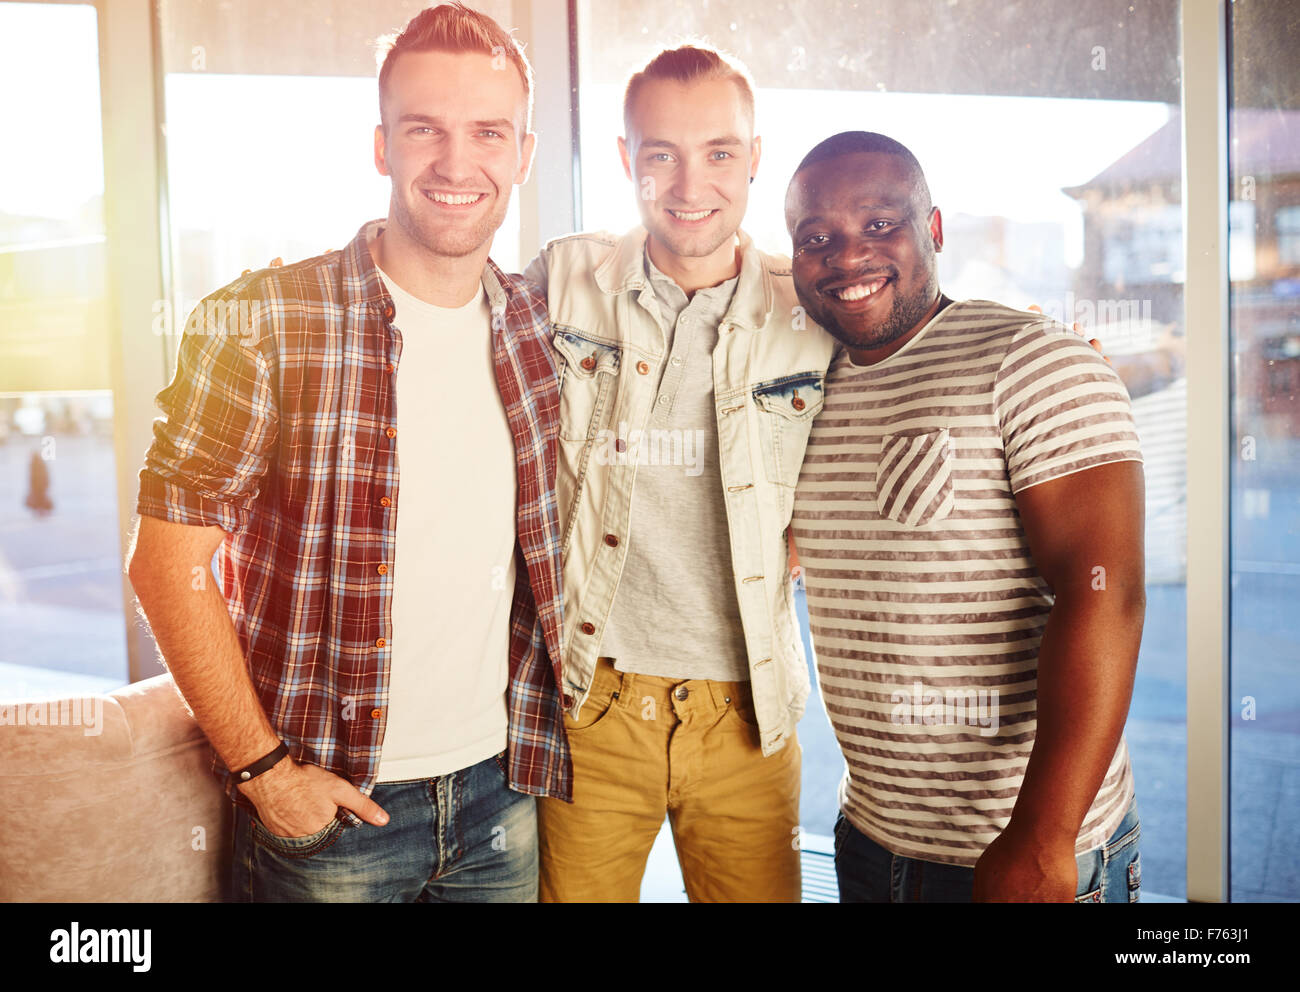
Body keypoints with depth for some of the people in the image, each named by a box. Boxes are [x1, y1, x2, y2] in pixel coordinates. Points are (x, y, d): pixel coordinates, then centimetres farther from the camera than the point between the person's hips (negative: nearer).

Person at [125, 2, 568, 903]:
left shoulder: (542, 331, 0)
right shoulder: (263, 325, -13)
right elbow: (170, 560, -10)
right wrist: (262, 768, -12)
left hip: (502, 791, 4)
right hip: (328, 799, -3)